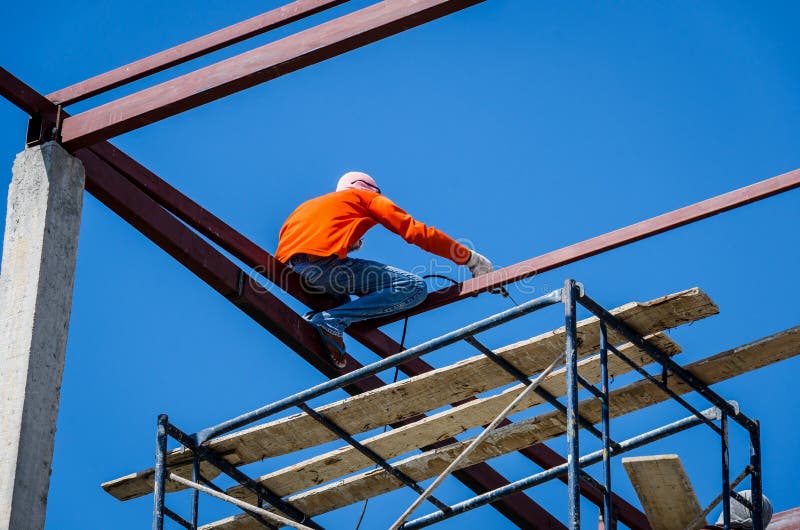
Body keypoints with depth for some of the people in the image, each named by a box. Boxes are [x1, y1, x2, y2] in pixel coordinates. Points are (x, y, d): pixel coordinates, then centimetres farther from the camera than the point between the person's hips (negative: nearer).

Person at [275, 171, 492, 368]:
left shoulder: (308, 205, 38)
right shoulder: (367, 196, 20)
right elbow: (416, 232, 10)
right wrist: (469, 258, 14)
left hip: (288, 270, 8)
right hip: (323, 261, -8)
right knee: (414, 288, -7)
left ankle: (316, 316, 4)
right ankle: (332, 321, -18)